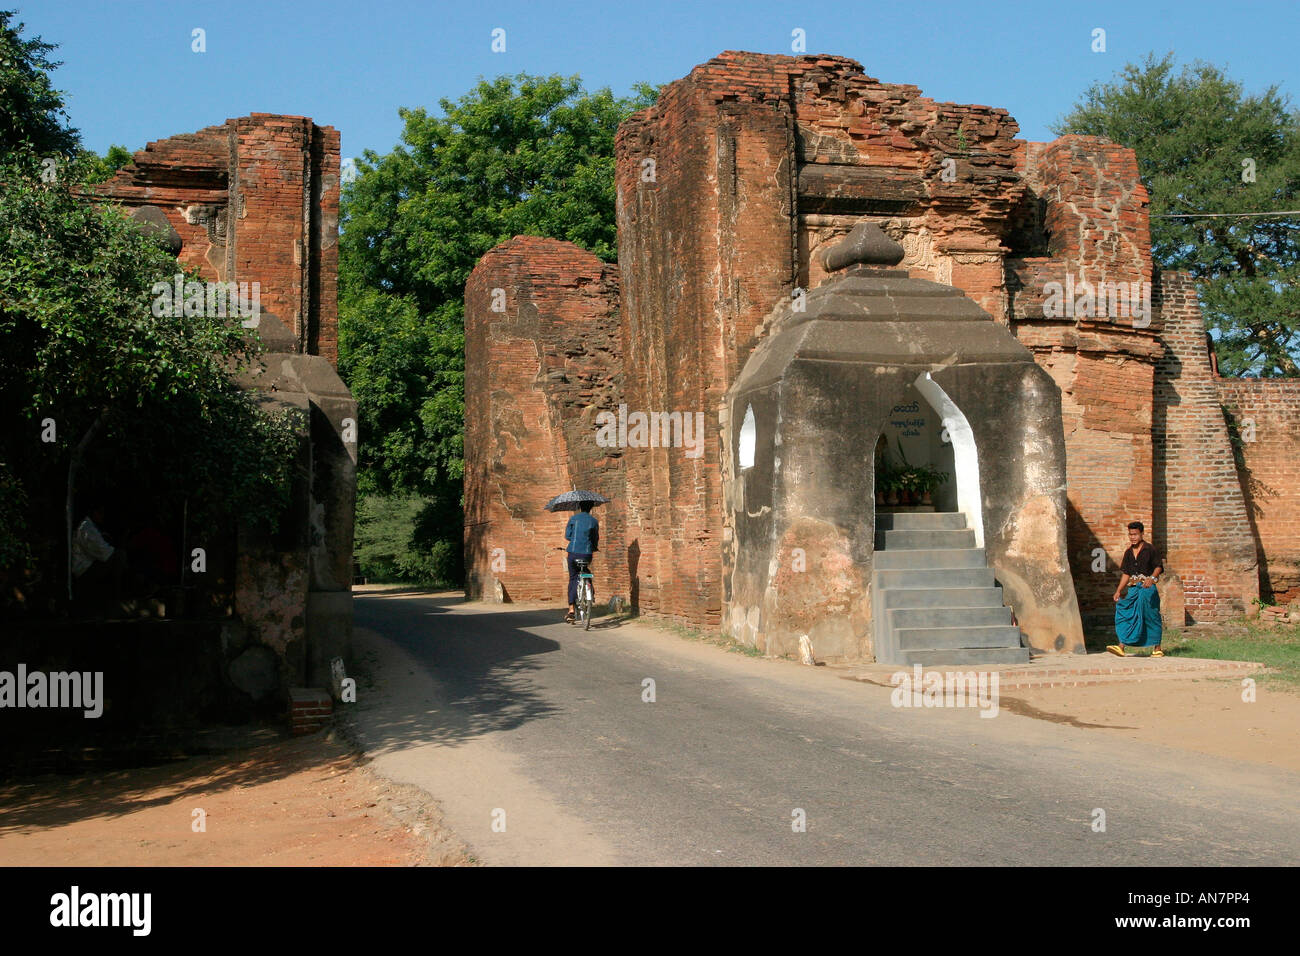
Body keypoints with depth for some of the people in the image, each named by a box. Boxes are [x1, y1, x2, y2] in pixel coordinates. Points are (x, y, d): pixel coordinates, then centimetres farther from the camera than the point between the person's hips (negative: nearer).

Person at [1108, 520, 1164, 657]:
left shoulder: (1150, 549, -1)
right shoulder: (1129, 553, 16)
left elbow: (1159, 567, -6)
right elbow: (1126, 573, 19)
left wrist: (1152, 578, -25)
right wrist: (1118, 590, 13)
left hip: (1147, 587, -6)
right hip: (1133, 589, 6)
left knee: (1151, 617, -4)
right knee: (1125, 614, -6)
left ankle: (1157, 648, 4)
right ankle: (1122, 646, -12)